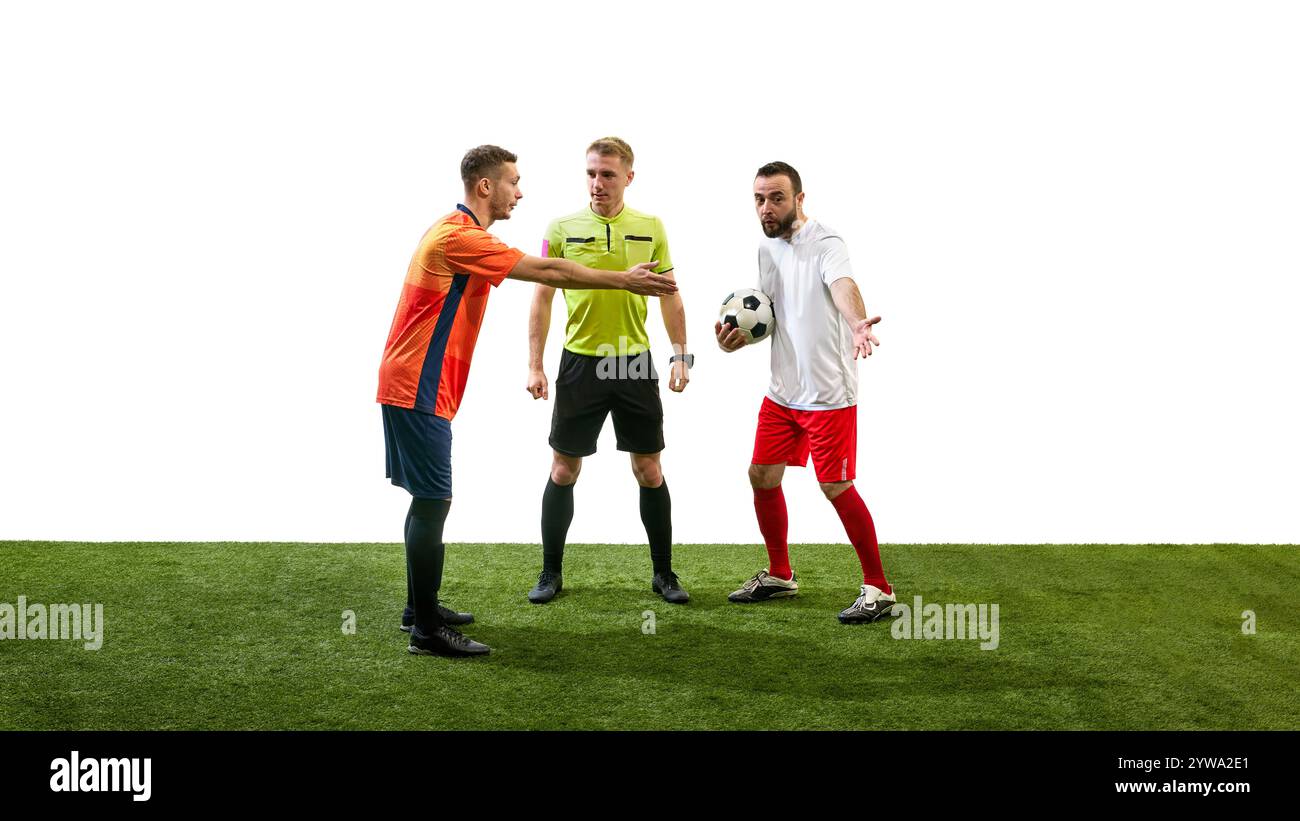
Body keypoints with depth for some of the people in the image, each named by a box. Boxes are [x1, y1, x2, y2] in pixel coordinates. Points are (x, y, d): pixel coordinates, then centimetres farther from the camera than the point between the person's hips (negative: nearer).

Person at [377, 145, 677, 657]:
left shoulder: (457, 233, 15)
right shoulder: (460, 237, -17)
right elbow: (548, 272, -17)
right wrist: (623, 280, -11)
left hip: (410, 385, 11)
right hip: (418, 390, -11)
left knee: (429, 500, 17)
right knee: (433, 503, -8)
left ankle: (419, 605, 27)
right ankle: (427, 630, -4)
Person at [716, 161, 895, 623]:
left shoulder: (825, 245, -17)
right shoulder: (767, 249, 8)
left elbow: (842, 285, -39)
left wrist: (857, 323, -61)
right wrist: (737, 338, -1)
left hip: (829, 394, -8)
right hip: (782, 391, 8)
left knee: (836, 487, -6)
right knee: (762, 476, 11)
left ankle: (878, 589, 8)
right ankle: (780, 576, 29)